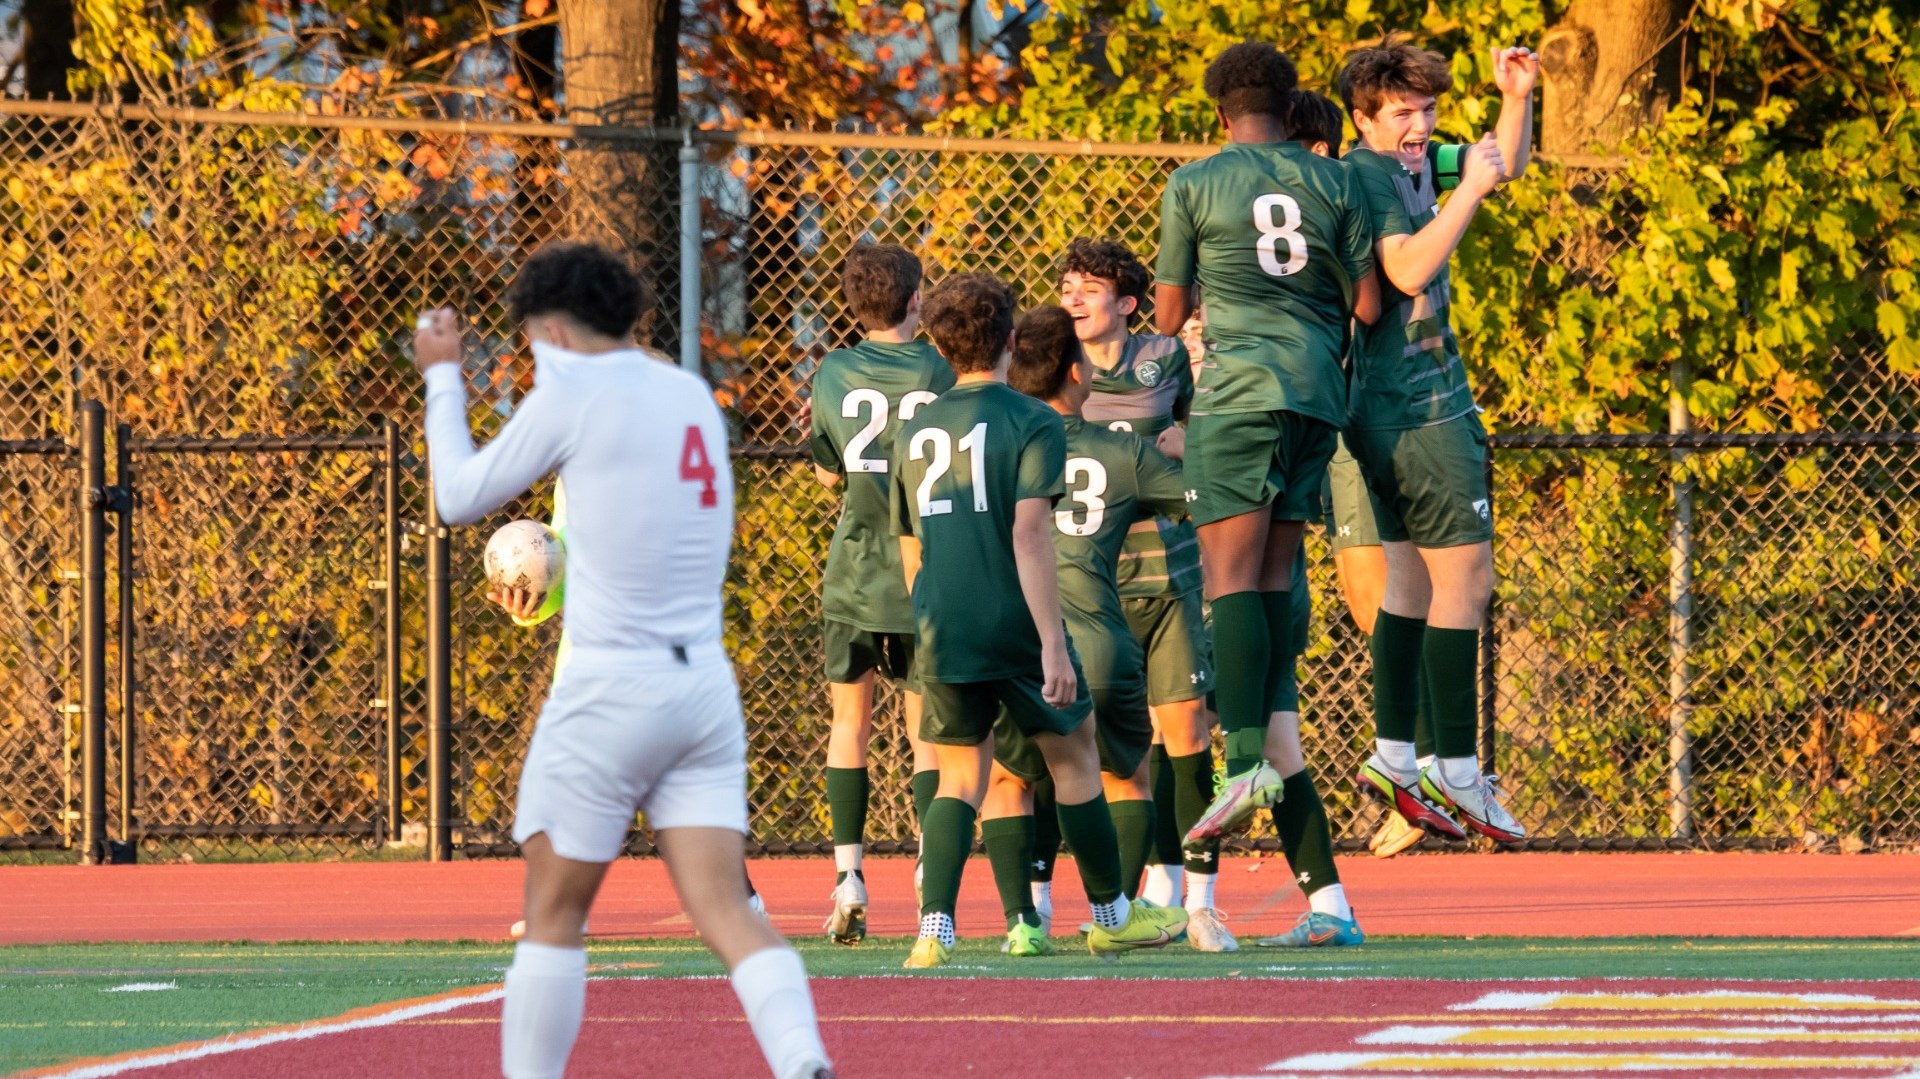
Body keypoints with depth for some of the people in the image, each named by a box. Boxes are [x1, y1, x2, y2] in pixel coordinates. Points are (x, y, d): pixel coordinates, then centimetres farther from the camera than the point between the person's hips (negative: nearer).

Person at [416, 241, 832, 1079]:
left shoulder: (572, 395, -6)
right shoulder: (691, 395, 12)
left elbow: (460, 497, 6)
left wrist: (442, 377, 18)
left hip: (610, 687, -5)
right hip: (705, 687, 5)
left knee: (553, 914, 7)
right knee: (723, 909, -4)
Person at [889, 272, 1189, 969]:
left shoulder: (915, 433, 12)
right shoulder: (1031, 422, -5)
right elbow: (1029, 532, -16)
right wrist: (1052, 641, -18)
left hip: (941, 632, 4)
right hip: (1015, 625, -4)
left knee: (960, 777, 8)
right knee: (1073, 756, 14)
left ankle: (935, 927, -11)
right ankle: (1111, 916, 26)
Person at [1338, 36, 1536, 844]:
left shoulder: (1416, 162, 12)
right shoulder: (1366, 176, -15)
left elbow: (1506, 162, 23)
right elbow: (1408, 269, -28)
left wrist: (1515, 101, 6)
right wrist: (1469, 190, -25)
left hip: (1411, 406, 10)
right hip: (1417, 409, -10)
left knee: (1414, 576, 14)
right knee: (1465, 578, -9)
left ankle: (1394, 757, 17)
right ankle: (1457, 770, -7)